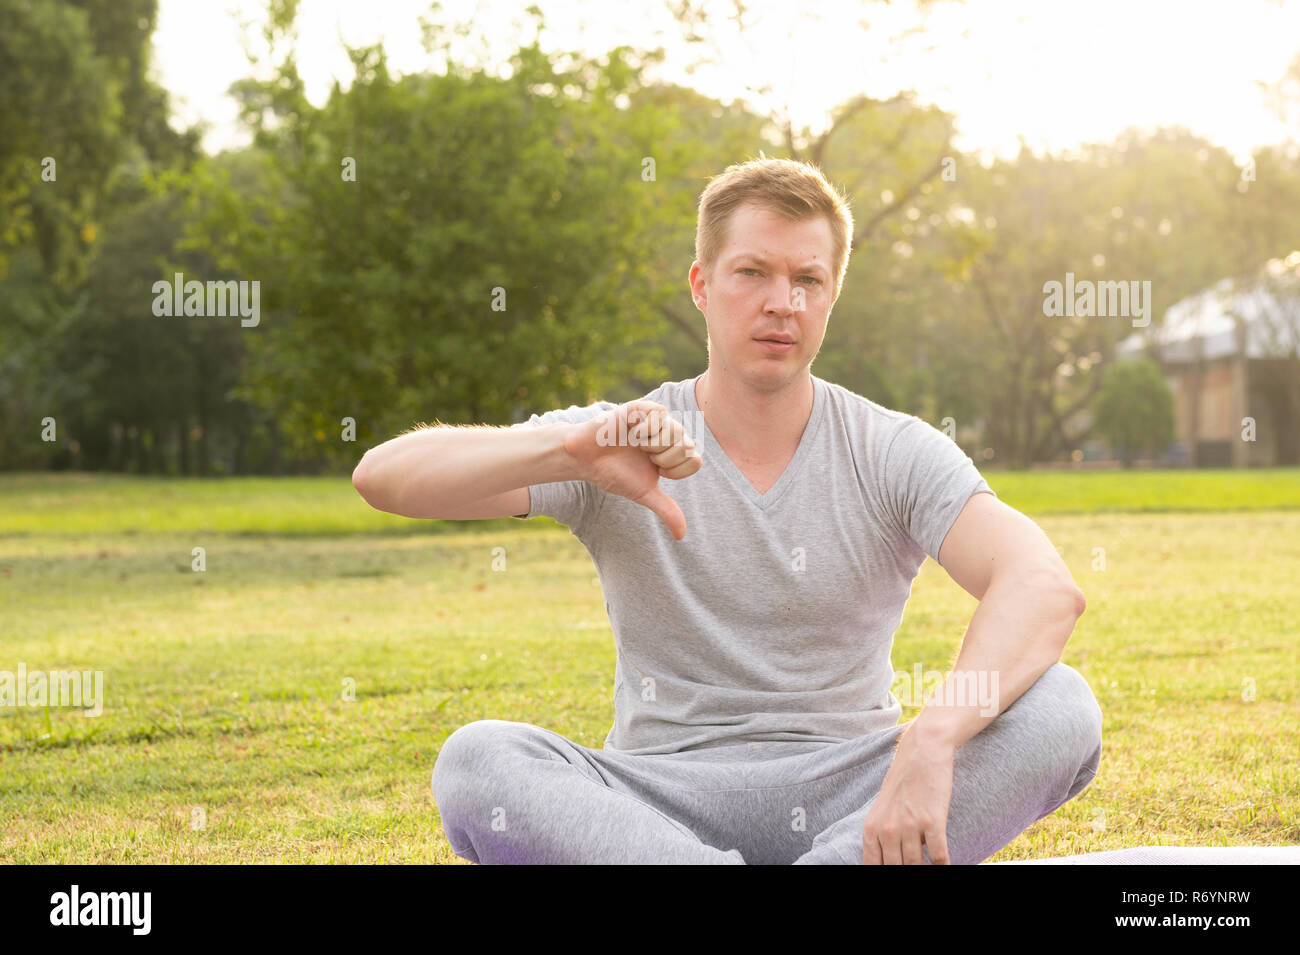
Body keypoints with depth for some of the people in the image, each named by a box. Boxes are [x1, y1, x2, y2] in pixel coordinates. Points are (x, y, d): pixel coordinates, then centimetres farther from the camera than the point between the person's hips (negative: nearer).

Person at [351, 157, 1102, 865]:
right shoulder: (621, 455, 0)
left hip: (851, 795, 0)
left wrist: (932, 742, -36)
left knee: (1059, 709, -25)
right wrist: (573, 450, -29)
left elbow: (1047, 587, -18)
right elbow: (384, 477, -12)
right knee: (475, 762, -30)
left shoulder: (894, 454, 0)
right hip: (667, 793, 0)